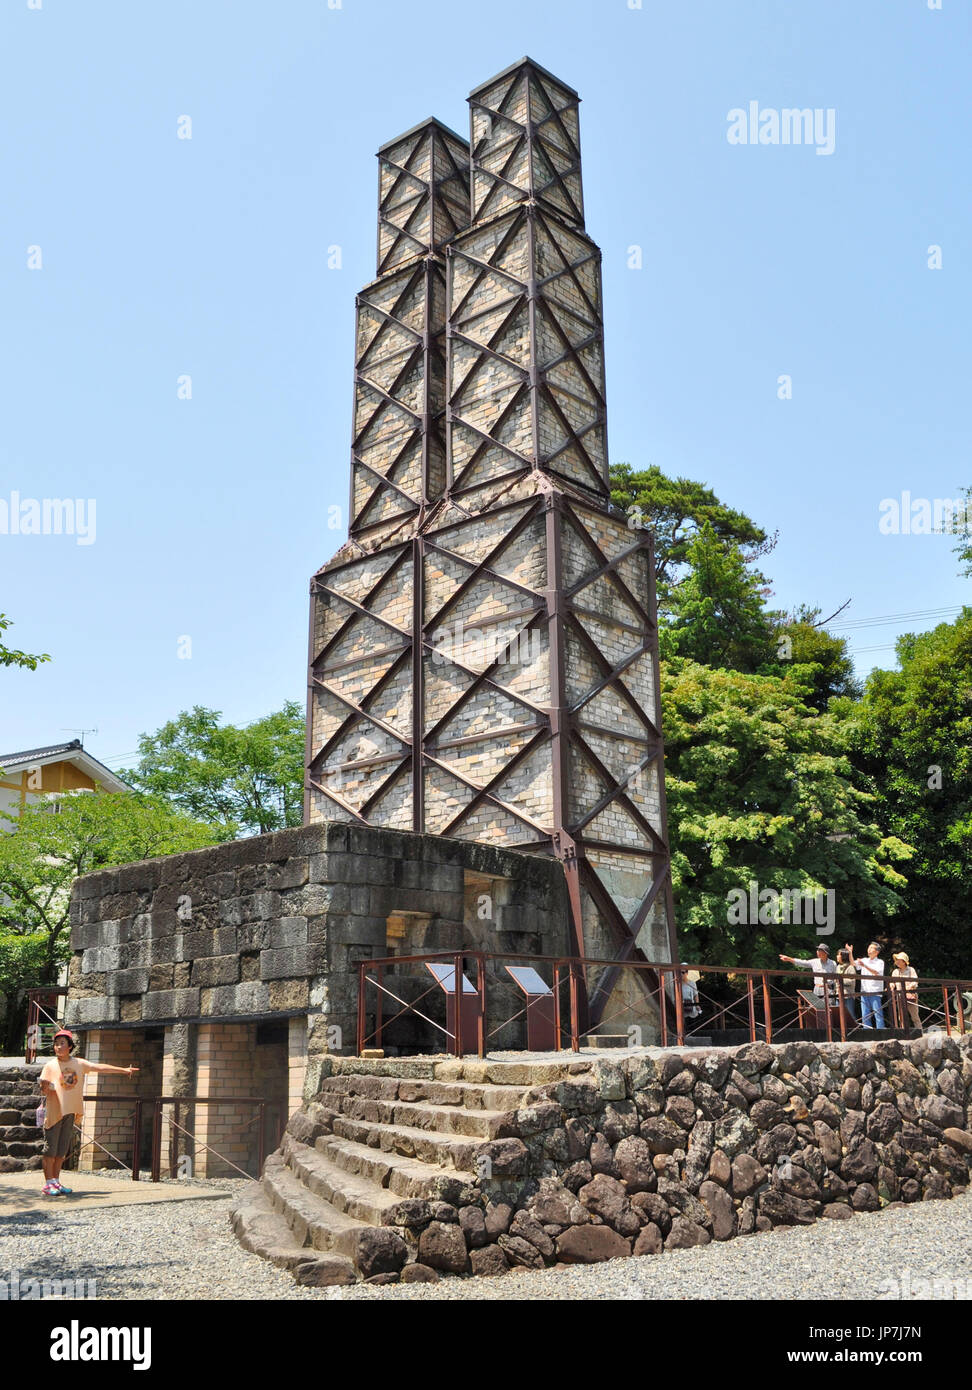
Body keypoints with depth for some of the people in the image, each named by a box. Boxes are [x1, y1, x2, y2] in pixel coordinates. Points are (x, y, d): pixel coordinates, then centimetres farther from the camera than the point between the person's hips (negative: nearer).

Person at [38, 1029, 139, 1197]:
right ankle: (48, 1184, 3)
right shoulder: (50, 1066, -3)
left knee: (62, 1150, 9)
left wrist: (124, 1070, 5)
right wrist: (45, 1088, -28)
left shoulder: (79, 1063, 7)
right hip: (54, 1111, -4)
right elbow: (43, 1089, -4)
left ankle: (56, 1182, 16)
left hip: (70, 1112, 4)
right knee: (50, 1149, -3)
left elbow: (100, 1067, 7)